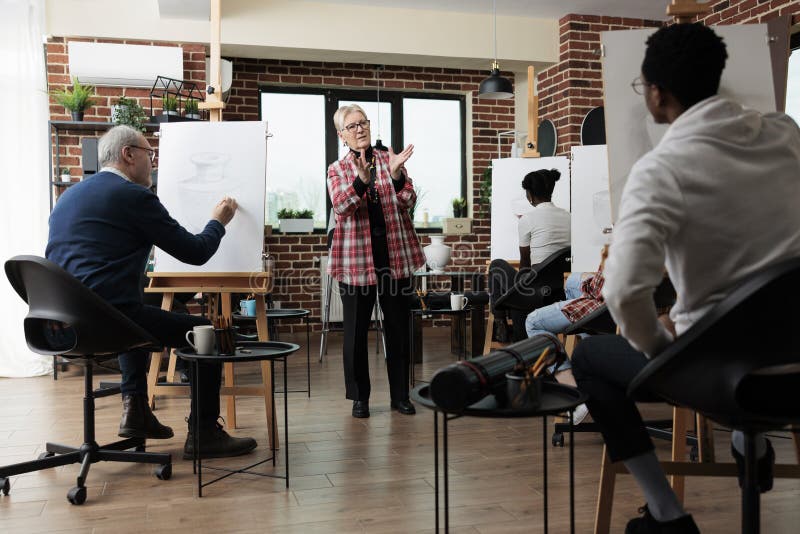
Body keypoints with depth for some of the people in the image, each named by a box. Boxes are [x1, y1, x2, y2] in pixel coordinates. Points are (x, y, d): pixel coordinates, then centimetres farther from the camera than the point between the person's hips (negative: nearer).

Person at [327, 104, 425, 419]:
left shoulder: (389, 161, 8)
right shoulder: (337, 170, 4)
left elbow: (408, 202, -2)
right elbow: (340, 206, -14)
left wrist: (395, 174, -20)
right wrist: (361, 179, -31)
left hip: (395, 255, 2)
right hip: (356, 257, -1)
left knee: (398, 326, 8)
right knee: (356, 330, 4)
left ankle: (400, 395, 20)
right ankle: (359, 397, 18)